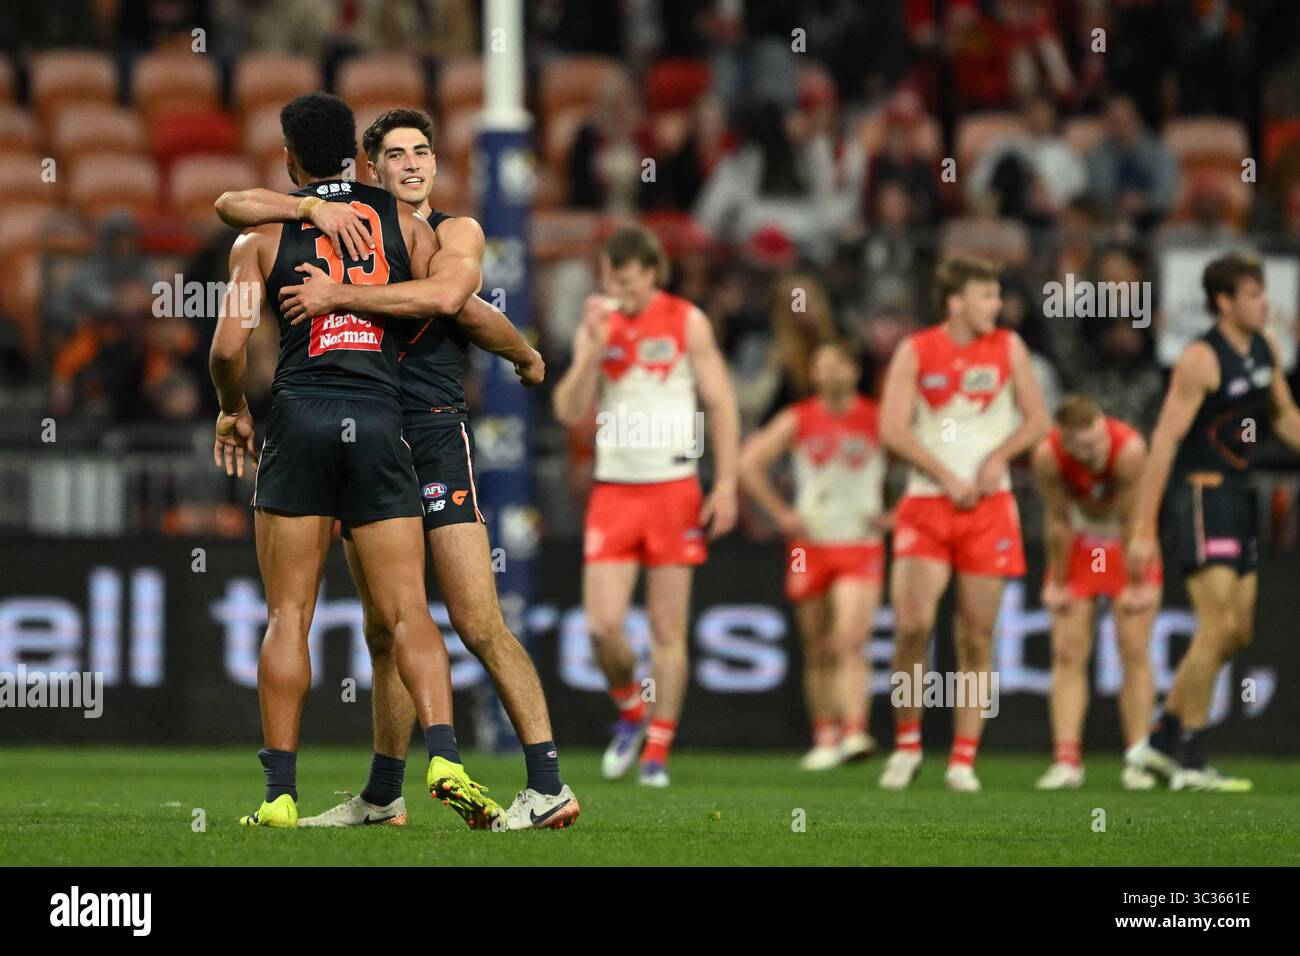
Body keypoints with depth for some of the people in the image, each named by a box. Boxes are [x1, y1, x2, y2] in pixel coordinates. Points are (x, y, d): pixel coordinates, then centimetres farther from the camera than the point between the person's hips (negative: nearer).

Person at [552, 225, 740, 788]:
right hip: (613, 490, 2)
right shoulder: (596, 325, 6)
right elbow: (570, 412, 0)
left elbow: (722, 405, 1)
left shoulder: (687, 323, 0)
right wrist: (593, 351, -14)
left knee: (668, 630, 0)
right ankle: (630, 712, 19)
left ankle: (657, 752, 7)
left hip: (674, 487, -2)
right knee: (602, 625, -9)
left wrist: (726, 486, -6)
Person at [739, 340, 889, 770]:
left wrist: (892, 514, 0)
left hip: (860, 546, -2)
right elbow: (750, 463, 8)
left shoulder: (877, 419, 0)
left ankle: (855, 732, -26)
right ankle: (825, 738, 18)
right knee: (819, 651, 7)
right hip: (810, 546, 2)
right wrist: (781, 513, 2)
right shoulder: (797, 420, 4)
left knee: (850, 642, -19)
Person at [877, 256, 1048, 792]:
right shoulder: (915, 351, 1)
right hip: (926, 504, -2)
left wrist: (999, 457, -8)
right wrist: (946, 476, -11)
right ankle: (906, 744, 2)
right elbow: (893, 429, -4)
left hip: (989, 505, 2)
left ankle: (963, 759, 5)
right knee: (913, 623, -15)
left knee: (976, 636, 0)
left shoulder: (1008, 348, 7)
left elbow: (1037, 420, 9)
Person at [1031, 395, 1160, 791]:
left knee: (1135, 653, -6)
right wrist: (1057, 583, -6)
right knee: (1068, 654, -5)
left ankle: (1138, 761, -4)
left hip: (1127, 549, -1)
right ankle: (1066, 761, -7)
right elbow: (1057, 521, -16)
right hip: (1076, 548, 1)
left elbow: (1131, 521, -24)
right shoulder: (1047, 457, -29)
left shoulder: (1129, 449, -34)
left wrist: (1137, 585, -14)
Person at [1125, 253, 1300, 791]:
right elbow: (1164, 441, -18)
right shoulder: (1201, 360, -17)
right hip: (1202, 494, -9)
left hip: (1238, 495, 9)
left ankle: (1159, 741, 20)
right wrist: (1143, 529, -21)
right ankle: (1189, 764, -6)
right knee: (1218, 626, -13)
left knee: (1237, 633, 9)